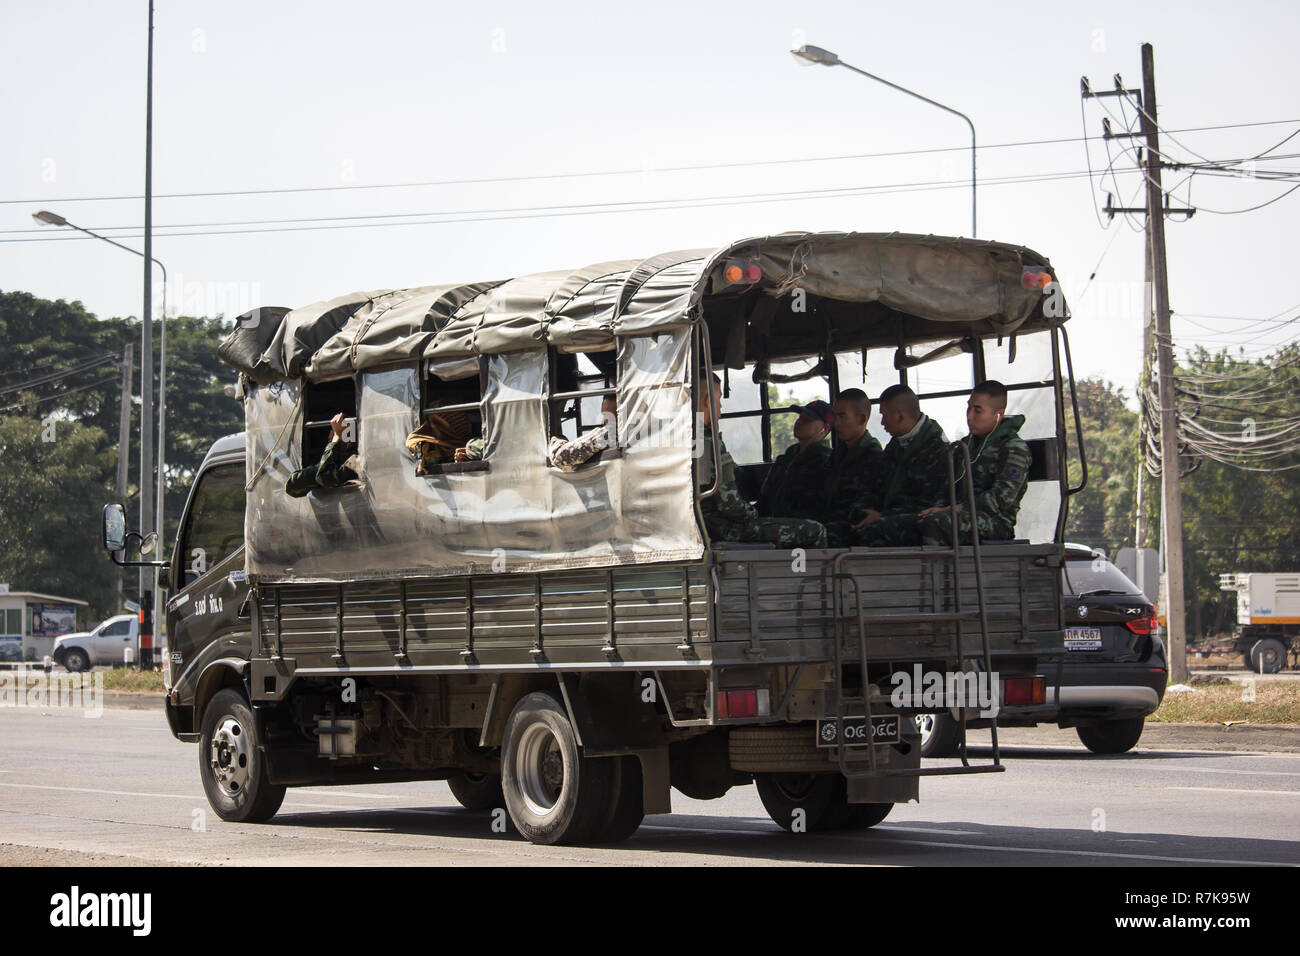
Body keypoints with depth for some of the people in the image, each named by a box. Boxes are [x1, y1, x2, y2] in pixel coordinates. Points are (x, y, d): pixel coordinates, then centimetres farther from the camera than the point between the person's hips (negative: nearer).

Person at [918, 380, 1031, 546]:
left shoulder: (1014, 448, -3)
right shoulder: (966, 444, 23)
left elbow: (1002, 499, -14)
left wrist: (948, 510, -16)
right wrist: (937, 508, -4)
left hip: (996, 521, -7)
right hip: (963, 515, 7)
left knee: (934, 522, -34)